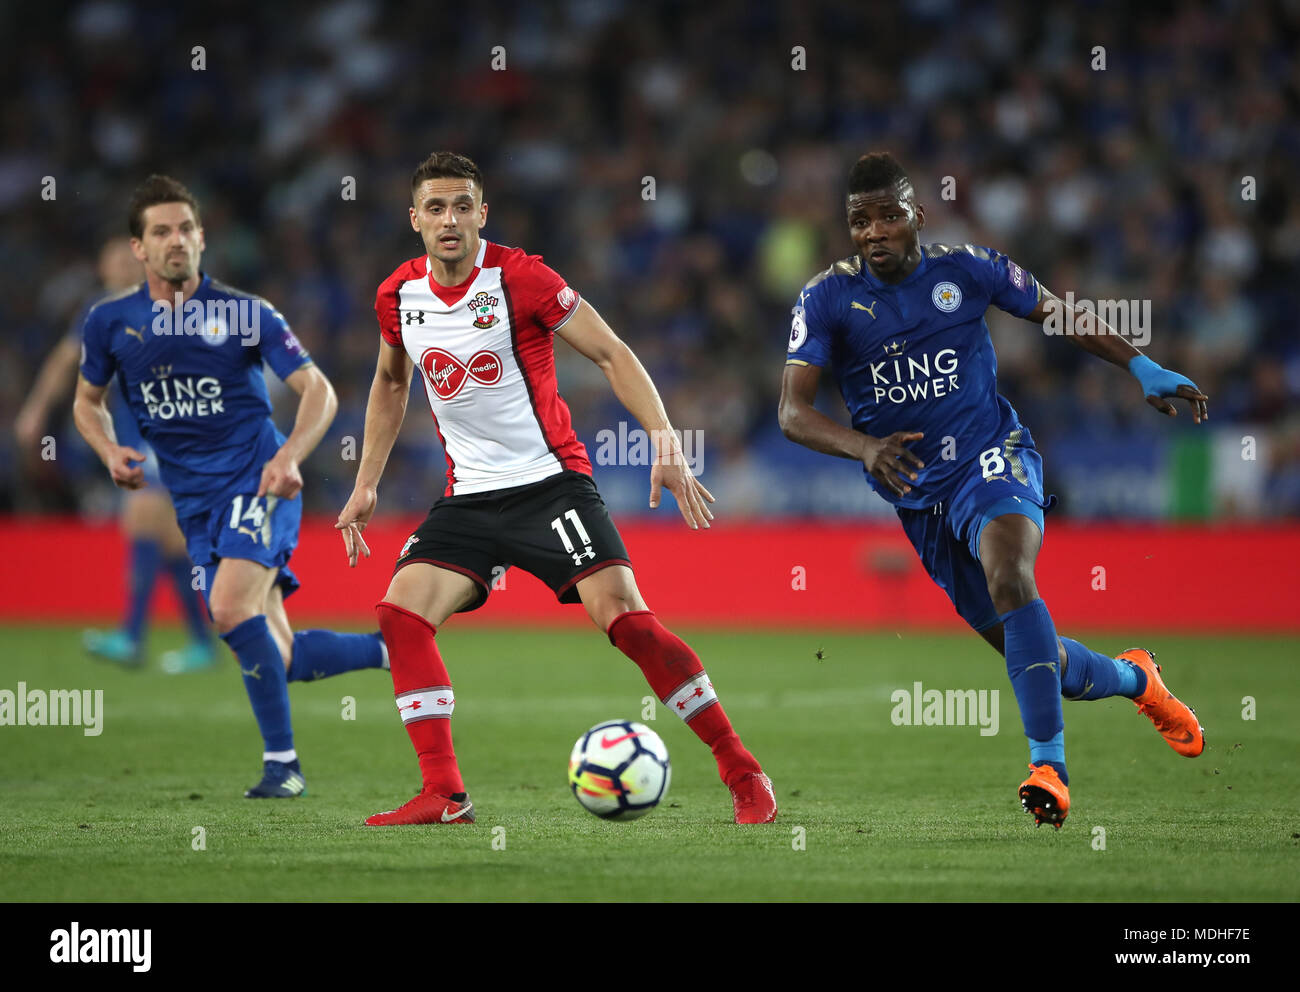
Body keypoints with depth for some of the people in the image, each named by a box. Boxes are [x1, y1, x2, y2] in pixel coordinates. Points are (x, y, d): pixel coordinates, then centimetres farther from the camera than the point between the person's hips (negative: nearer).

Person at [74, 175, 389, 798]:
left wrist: (289, 456, -26)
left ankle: (282, 763, -16)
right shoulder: (111, 322, 2)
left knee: (231, 606, -28)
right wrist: (110, 452, -3)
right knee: (277, 658, 1)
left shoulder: (245, 314, -7)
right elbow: (88, 401, 18)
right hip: (195, 503, 4)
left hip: (258, 483, -4)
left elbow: (318, 391, -8)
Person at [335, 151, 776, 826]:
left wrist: (665, 443, -19)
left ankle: (741, 774, -9)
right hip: (468, 495, 5)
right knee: (400, 614, -13)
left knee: (622, 616, -19)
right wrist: (366, 484, 18)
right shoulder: (399, 296, 4)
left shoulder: (520, 277, -12)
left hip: (550, 481, -5)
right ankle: (444, 796, -9)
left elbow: (611, 354, -9)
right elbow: (390, 384, 23)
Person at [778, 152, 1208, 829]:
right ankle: (1136, 679, 40)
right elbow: (792, 412, -14)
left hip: (990, 456, -2)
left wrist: (1143, 368, 3)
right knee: (1033, 655, 7)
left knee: (1007, 571, -35)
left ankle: (1047, 765, -38)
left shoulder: (966, 269, -4)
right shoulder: (827, 298, -5)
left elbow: (1059, 315, 12)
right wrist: (867, 448, -32)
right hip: (914, 492, 2)